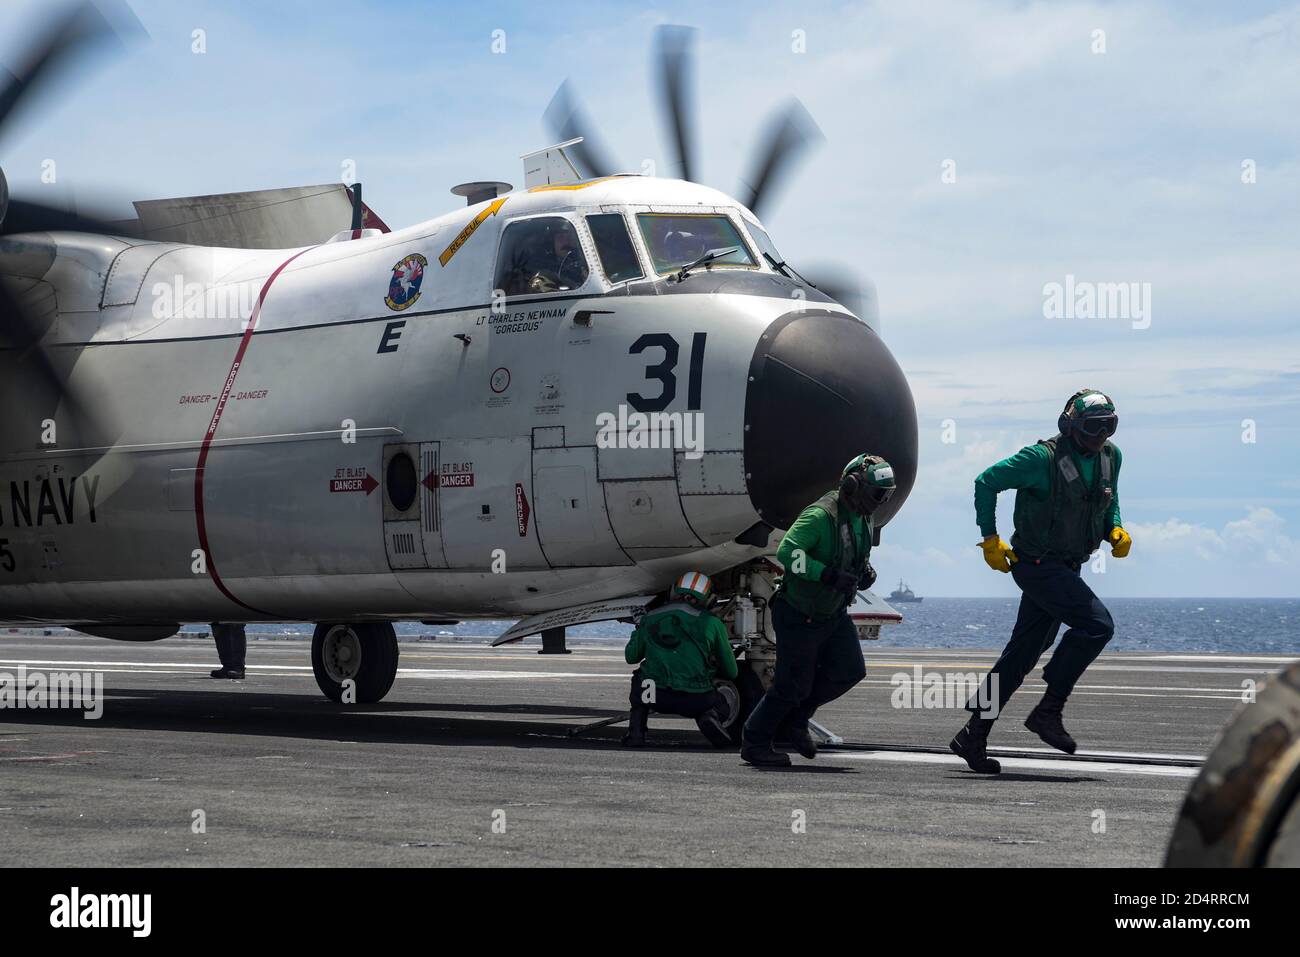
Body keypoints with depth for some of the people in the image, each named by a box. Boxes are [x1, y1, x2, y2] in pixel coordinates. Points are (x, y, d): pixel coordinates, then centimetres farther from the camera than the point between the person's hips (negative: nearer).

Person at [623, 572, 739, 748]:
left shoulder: (650, 619, 9)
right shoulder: (712, 623, 2)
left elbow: (631, 657, 23)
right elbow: (731, 672, 11)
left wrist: (639, 630, 42)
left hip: (656, 697, 2)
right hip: (696, 700, -2)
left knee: (640, 677, 36)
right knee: (731, 700, 28)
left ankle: (635, 731, 14)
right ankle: (713, 716, -9)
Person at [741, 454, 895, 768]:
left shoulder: (865, 522, 5)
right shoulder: (821, 516, -24)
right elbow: (787, 551, -34)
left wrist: (866, 571, -1)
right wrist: (828, 574, -37)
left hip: (833, 613, 8)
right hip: (799, 616, -8)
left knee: (849, 671, -3)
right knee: (793, 683, -2)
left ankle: (794, 719, 17)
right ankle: (755, 744, 16)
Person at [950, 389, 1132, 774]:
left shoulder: (1110, 457, 5)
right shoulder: (1043, 458, -17)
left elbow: (1109, 503, 22)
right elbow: (986, 482, -11)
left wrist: (1116, 531, 1)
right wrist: (990, 540, -12)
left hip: (1066, 567, 8)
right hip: (1037, 565, -8)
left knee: (1022, 654, 9)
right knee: (1097, 624, -20)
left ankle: (973, 737, 15)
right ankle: (1049, 710, -11)